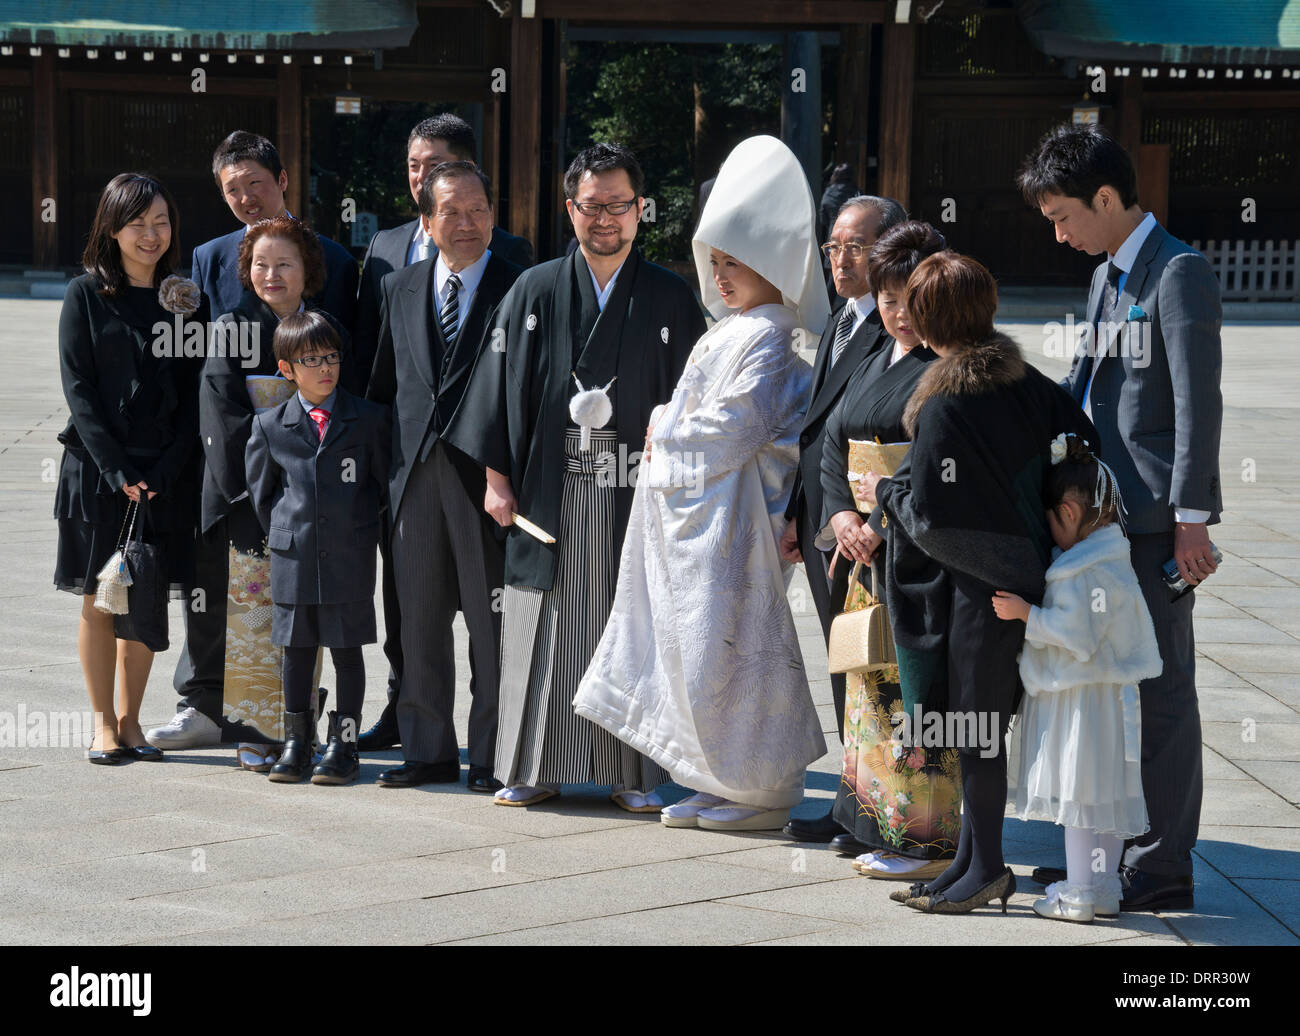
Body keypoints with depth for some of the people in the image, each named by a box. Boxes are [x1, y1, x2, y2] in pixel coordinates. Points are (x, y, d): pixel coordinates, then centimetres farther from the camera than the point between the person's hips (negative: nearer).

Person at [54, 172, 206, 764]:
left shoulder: (187, 299, 7)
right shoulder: (86, 296, 0)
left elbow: (194, 393, 4)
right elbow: (78, 389, -5)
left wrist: (164, 470, -8)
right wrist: (118, 470, -13)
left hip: (163, 472, 2)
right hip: (99, 468, -2)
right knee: (99, 599, 2)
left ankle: (130, 721, 14)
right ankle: (104, 726, 9)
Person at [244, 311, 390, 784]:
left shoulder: (369, 418, 0)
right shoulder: (270, 425, 2)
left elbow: (385, 480, 8)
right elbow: (260, 489, 13)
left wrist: (371, 532, 8)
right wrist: (283, 531, 11)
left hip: (351, 556, -1)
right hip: (293, 557, 1)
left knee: (347, 650, 3)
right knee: (296, 651, 8)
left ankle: (343, 746, 11)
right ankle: (296, 745, 18)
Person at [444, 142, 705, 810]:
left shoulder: (672, 299, 5)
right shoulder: (534, 292, 6)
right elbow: (502, 389, 5)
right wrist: (496, 479, 0)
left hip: (636, 496, 0)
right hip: (549, 496, 0)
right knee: (546, 632, 4)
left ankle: (633, 772, 9)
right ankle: (535, 768, 12)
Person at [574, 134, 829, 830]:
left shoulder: (764, 337, -14)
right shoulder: (731, 331, 16)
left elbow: (735, 426, -20)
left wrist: (668, 436, -8)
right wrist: (668, 428, 6)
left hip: (729, 507, -10)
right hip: (691, 505, 10)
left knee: (727, 643, -7)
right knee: (692, 643, 11)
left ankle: (761, 792, 2)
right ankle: (719, 785, 18)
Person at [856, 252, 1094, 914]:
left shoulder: (943, 407, -19)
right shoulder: (1027, 383, 2)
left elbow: (933, 519, -20)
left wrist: (884, 493, -1)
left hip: (979, 589, -8)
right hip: (1023, 571, 8)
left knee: (975, 731, 2)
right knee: (980, 728, 15)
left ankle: (985, 868, 9)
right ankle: (973, 861, 22)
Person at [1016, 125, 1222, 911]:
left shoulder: (1179, 273, -11)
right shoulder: (1109, 277, 17)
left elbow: (1197, 402, -16)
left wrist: (1191, 517, -18)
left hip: (1156, 519, -9)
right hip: (1107, 511, 9)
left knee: (1159, 690, -4)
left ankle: (1162, 871, 1)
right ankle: (1111, 850, 23)